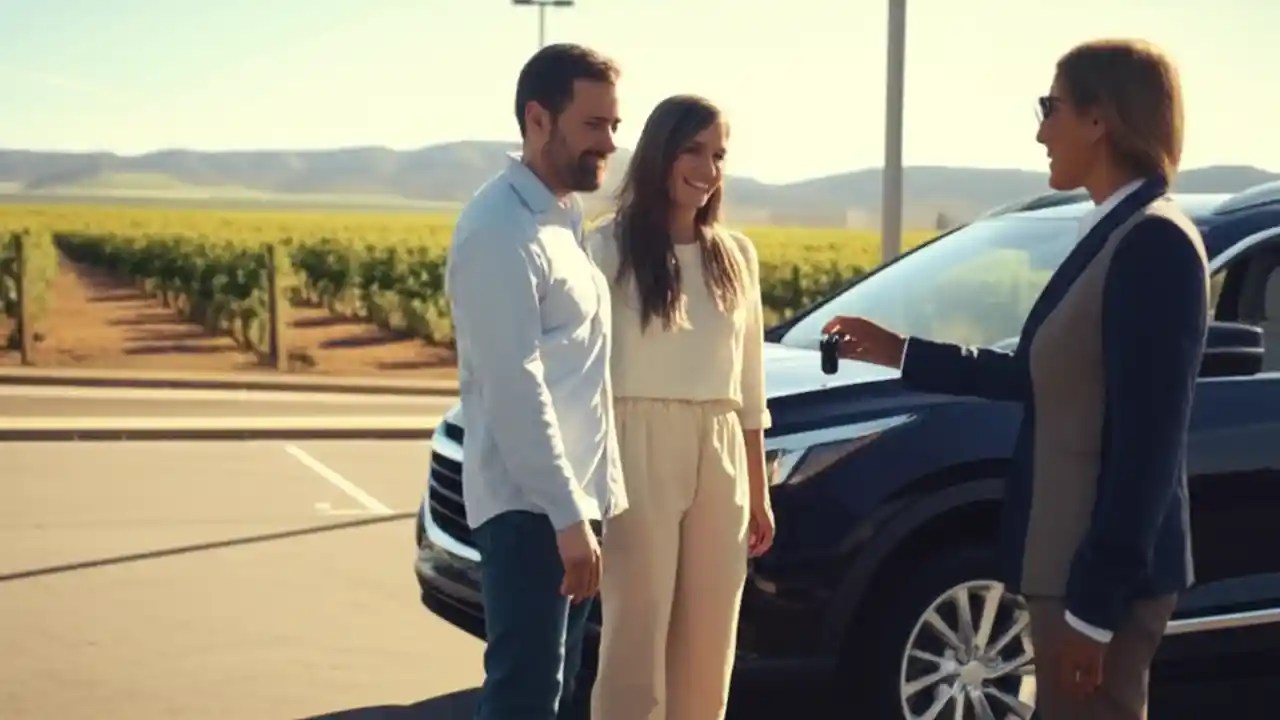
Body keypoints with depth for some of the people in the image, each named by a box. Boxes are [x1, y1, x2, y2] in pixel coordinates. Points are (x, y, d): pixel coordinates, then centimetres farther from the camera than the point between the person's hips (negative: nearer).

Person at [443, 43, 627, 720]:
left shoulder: (563, 219, 14)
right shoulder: (501, 229, -16)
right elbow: (514, 388, -21)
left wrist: (587, 504, 15)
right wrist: (567, 516, -23)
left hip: (567, 500, 10)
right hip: (530, 506, -10)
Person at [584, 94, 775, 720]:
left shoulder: (735, 256, 12)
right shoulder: (611, 248, -5)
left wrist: (758, 492, 17)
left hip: (719, 462, 5)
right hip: (638, 455, -5)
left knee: (709, 648, 8)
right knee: (636, 640, -4)